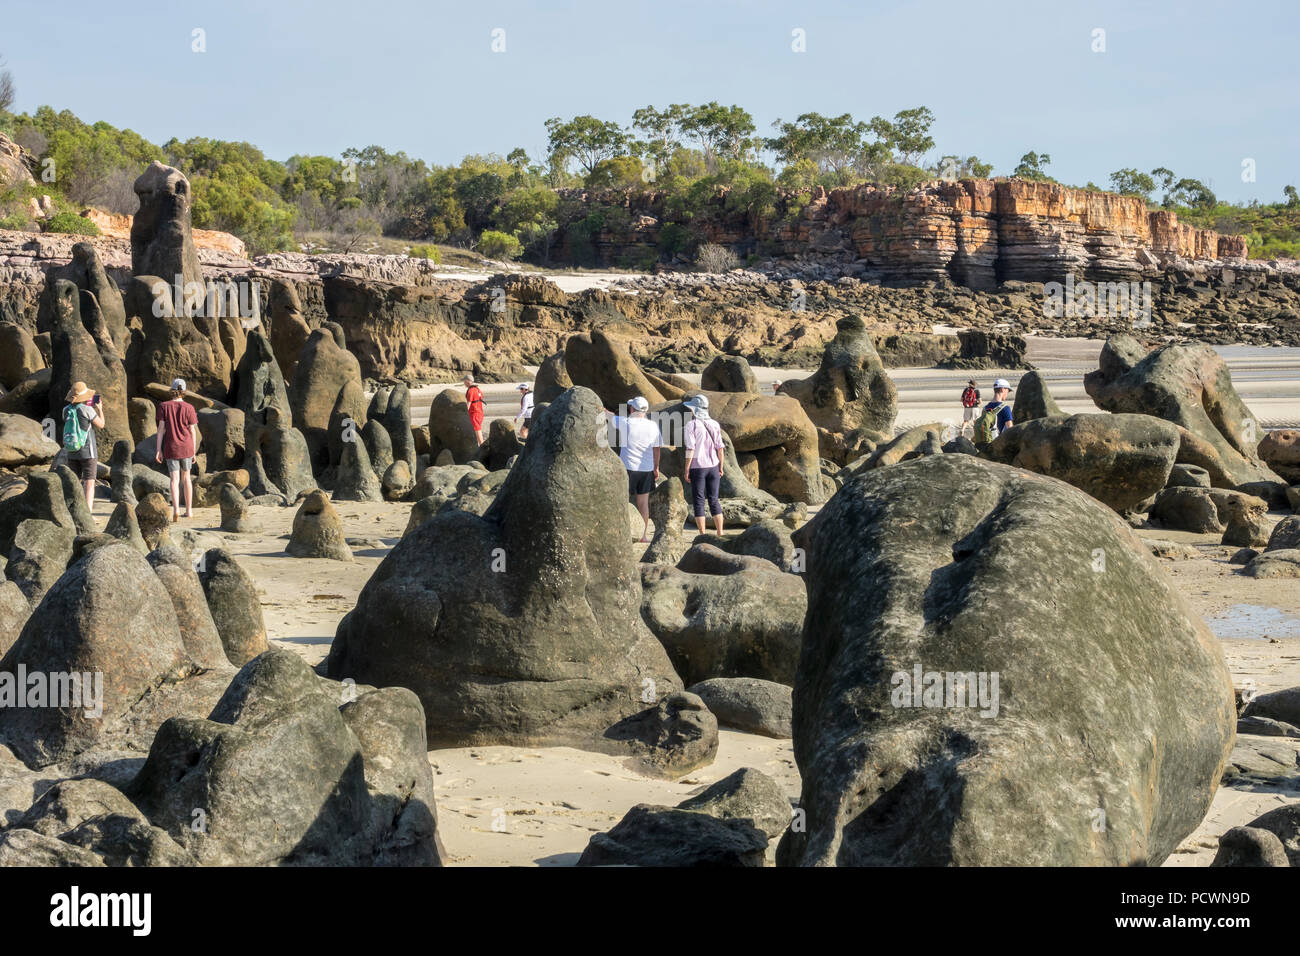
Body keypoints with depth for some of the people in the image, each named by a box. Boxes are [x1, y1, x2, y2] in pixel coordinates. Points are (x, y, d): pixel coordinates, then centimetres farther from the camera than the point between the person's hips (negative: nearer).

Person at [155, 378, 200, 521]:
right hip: (186, 446, 1)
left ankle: (176, 509, -21)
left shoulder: (164, 406, -4)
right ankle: (189, 510, 23)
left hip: (171, 448, -1)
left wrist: (159, 450, -2)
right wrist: (194, 452, 7)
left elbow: (161, 428, -5)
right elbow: (192, 431, -1)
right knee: (186, 477, 17)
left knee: (175, 480, -3)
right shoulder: (189, 408, -4)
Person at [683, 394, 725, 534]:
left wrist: (686, 470, -8)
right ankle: (720, 533, 10)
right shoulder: (714, 424, 5)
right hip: (713, 466, 4)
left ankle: (703, 535, 1)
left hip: (697, 467, -4)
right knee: (714, 500, 11)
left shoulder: (692, 424, -9)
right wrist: (720, 467, 15)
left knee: (699, 502, 2)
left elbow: (690, 449, -13)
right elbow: (720, 448, 6)